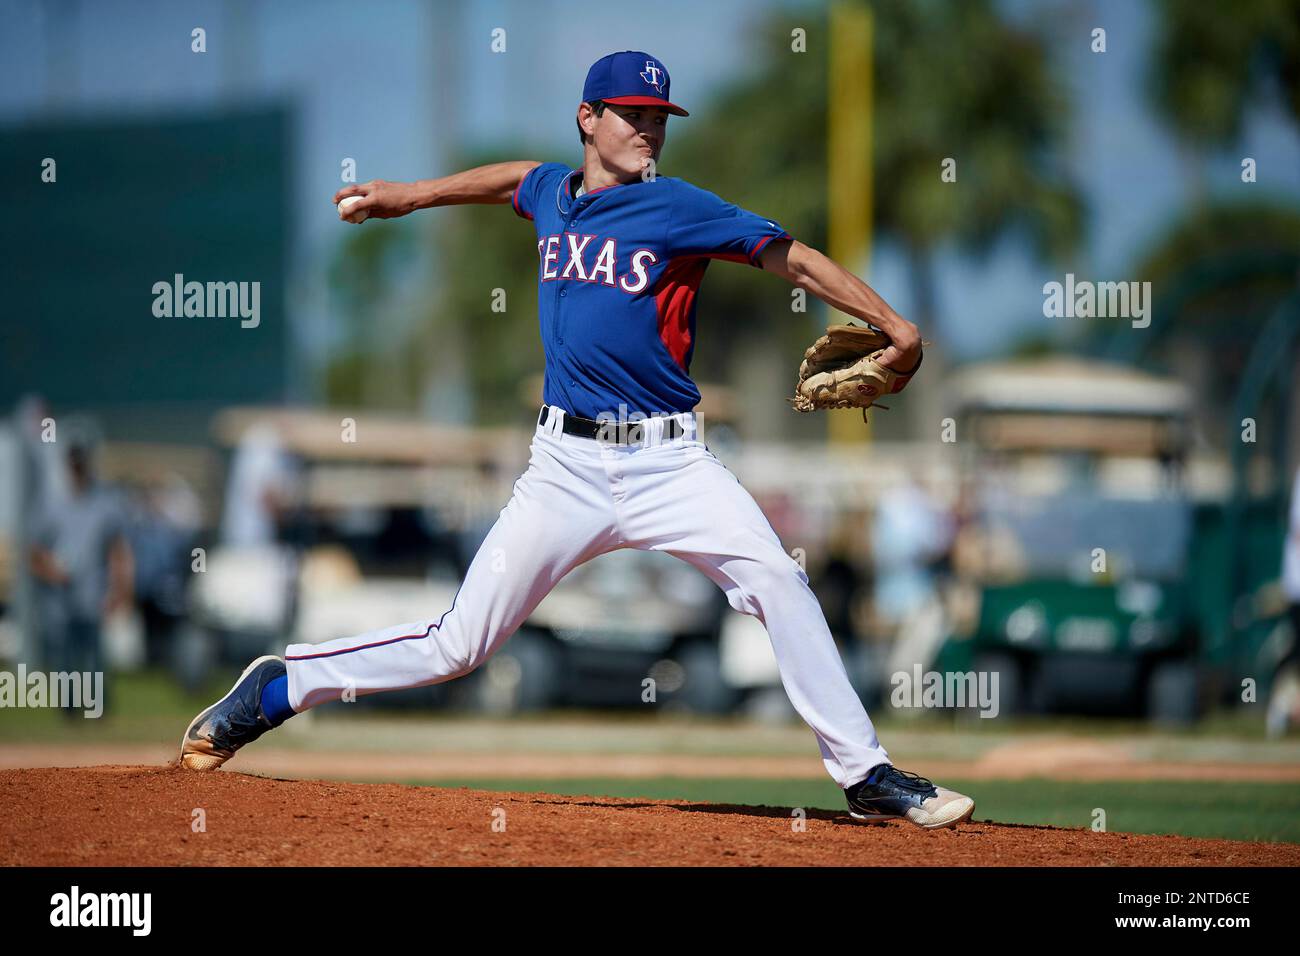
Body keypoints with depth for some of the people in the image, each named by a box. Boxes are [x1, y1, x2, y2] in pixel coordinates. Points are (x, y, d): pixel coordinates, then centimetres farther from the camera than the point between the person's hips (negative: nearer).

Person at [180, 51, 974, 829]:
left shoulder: (677, 208, -3)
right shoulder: (552, 194, 10)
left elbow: (791, 257, -8)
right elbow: (515, 177, 35)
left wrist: (895, 326, -17)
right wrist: (409, 197, 43)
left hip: (669, 463, -2)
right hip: (569, 465, 2)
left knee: (779, 582, -21)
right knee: (460, 644, -1)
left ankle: (866, 778, -14)